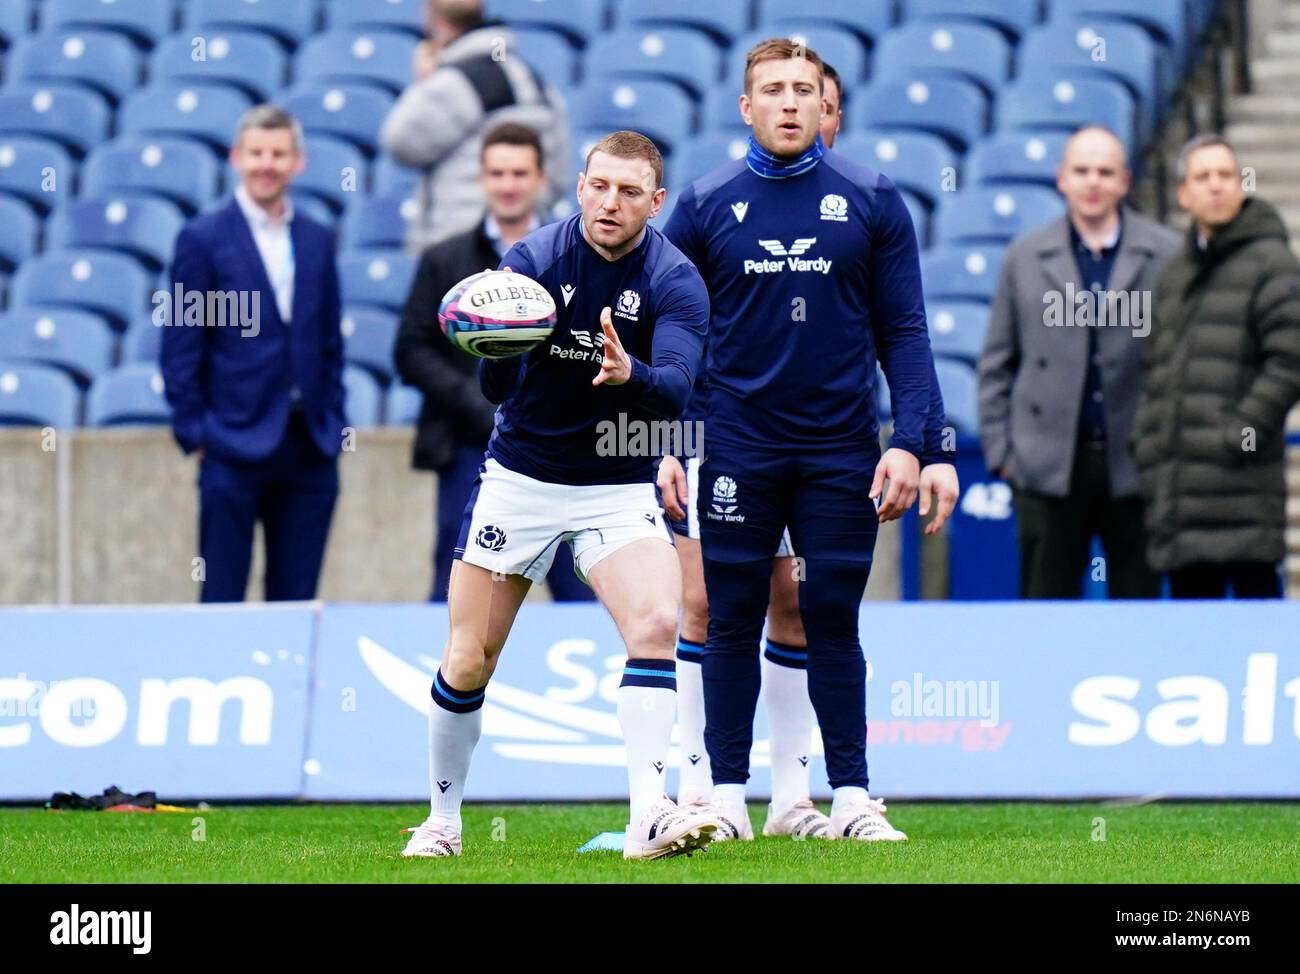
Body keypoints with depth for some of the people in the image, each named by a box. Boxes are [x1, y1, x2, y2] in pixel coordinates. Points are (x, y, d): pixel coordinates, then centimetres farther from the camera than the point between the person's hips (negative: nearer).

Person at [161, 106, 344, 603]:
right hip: (235, 445, -4)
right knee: (222, 598, -2)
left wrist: (333, 424, 8)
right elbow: (181, 349, -3)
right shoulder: (204, 238, -3)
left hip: (310, 450, 4)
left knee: (297, 596, 7)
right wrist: (194, 432, -8)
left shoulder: (317, 240, 11)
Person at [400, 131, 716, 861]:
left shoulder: (675, 281, -11)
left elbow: (676, 391, -26)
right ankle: (443, 819, 21)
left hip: (619, 489, 0)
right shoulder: (535, 258, -11)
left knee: (657, 622, -23)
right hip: (520, 478, 0)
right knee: (469, 660, 2)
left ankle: (648, 815, -27)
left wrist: (629, 373, -48)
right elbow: (496, 387, -18)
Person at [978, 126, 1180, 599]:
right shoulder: (1025, 257, 8)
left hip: (1134, 467, -1)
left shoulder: (1165, 255, 1)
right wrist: (1000, 450, 4)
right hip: (1050, 468, 1)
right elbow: (997, 363, 11)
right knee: (1045, 602, 1)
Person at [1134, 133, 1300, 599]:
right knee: (1190, 591, 8)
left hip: (1241, 481, -7)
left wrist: (1241, 433, -16)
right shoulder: (1173, 275, 20)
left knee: (1252, 585, -10)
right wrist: (1148, 446, 12)